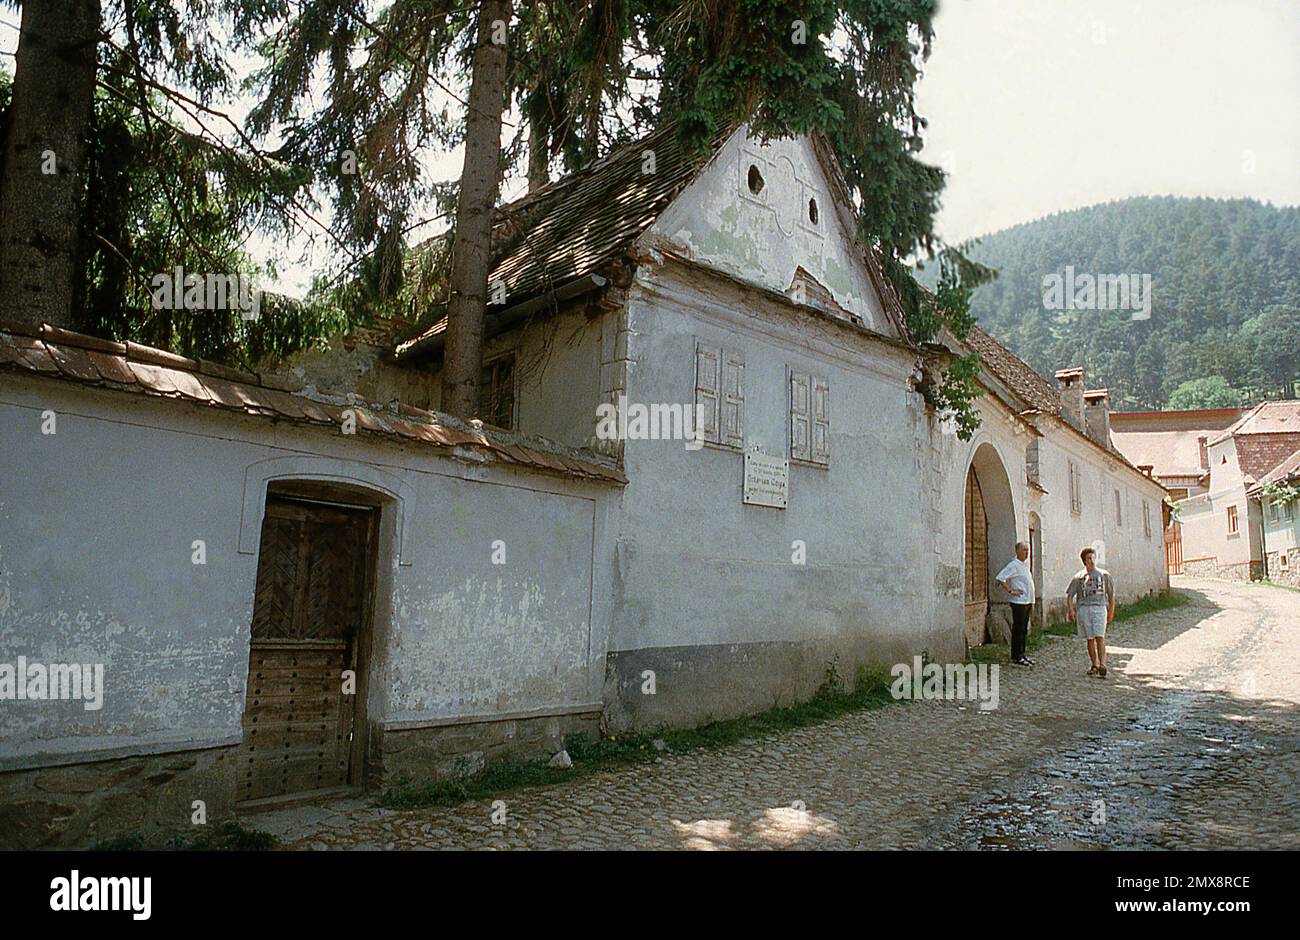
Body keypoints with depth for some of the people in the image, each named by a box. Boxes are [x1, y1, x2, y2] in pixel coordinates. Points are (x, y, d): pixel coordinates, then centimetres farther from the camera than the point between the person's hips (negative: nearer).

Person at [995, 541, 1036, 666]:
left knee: (1024, 630, 12)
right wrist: (1011, 591, -18)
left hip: (1028, 602, 8)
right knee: (1018, 629, -5)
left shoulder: (1026, 564, 13)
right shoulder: (1013, 565, -13)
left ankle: (1021, 654, 20)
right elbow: (999, 579, -20)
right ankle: (1016, 657, 0)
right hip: (1019, 602, -8)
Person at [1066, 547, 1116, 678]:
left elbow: (1111, 595, 17)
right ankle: (1094, 665, 13)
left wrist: (1111, 612, 13)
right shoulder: (1079, 577, 11)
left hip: (1099, 608, -1)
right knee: (1090, 639, 3)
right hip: (1083, 608, 1)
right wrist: (1071, 609, -4)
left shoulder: (1104, 575, 11)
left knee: (1100, 637, -14)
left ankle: (1102, 664, -19)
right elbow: (1069, 595, 10)